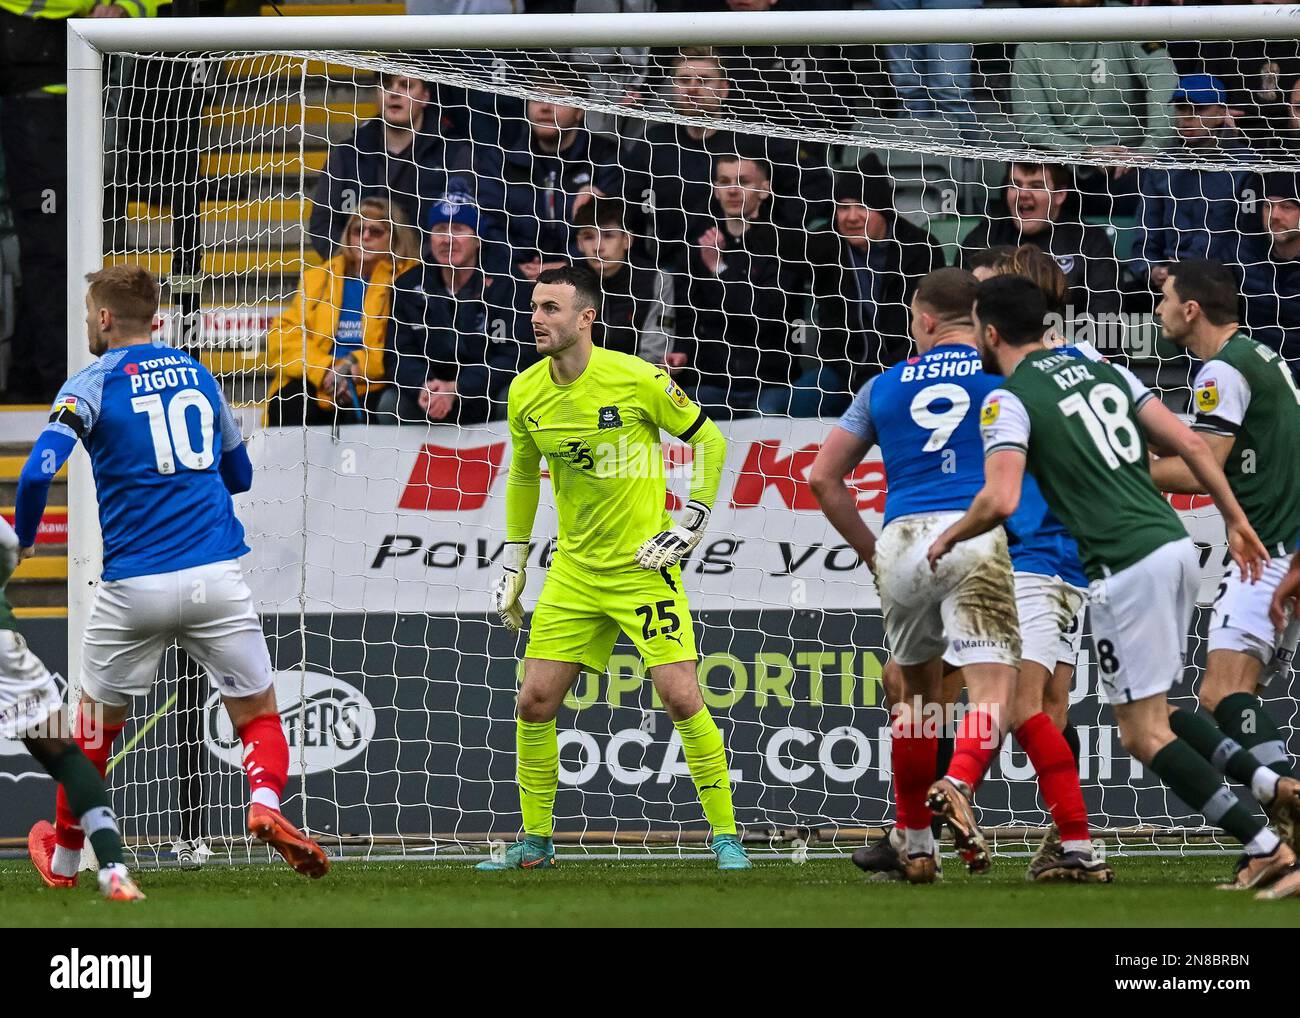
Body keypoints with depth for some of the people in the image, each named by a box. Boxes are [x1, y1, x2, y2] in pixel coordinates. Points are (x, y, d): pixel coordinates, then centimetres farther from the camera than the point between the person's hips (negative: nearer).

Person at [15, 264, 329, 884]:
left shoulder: (92, 385, -1)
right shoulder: (195, 375, 14)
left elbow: (39, 472, -15)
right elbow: (239, 475, 25)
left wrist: (22, 541, 2)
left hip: (134, 586, -2)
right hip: (217, 576, 2)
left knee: (95, 727, 16)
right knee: (258, 714, 10)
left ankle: (62, 860, 27)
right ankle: (264, 803, -20)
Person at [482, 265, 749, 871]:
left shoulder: (636, 379, -13)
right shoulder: (526, 394, 0)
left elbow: (710, 442, -1)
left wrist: (691, 522, -7)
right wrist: (512, 567, 16)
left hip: (644, 565, -4)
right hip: (574, 570, 4)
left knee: (681, 696, -13)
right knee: (535, 701, -1)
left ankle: (726, 837, -2)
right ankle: (535, 841, 13)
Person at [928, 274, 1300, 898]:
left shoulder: (1008, 401, -5)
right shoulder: (1104, 371, 16)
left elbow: (1000, 501, -18)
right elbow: (1189, 444, 10)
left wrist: (948, 539, 1)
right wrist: (1236, 521, 17)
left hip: (1127, 566, -8)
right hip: (1176, 544, 8)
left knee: (1144, 734, -2)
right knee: (1160, 711, 20)